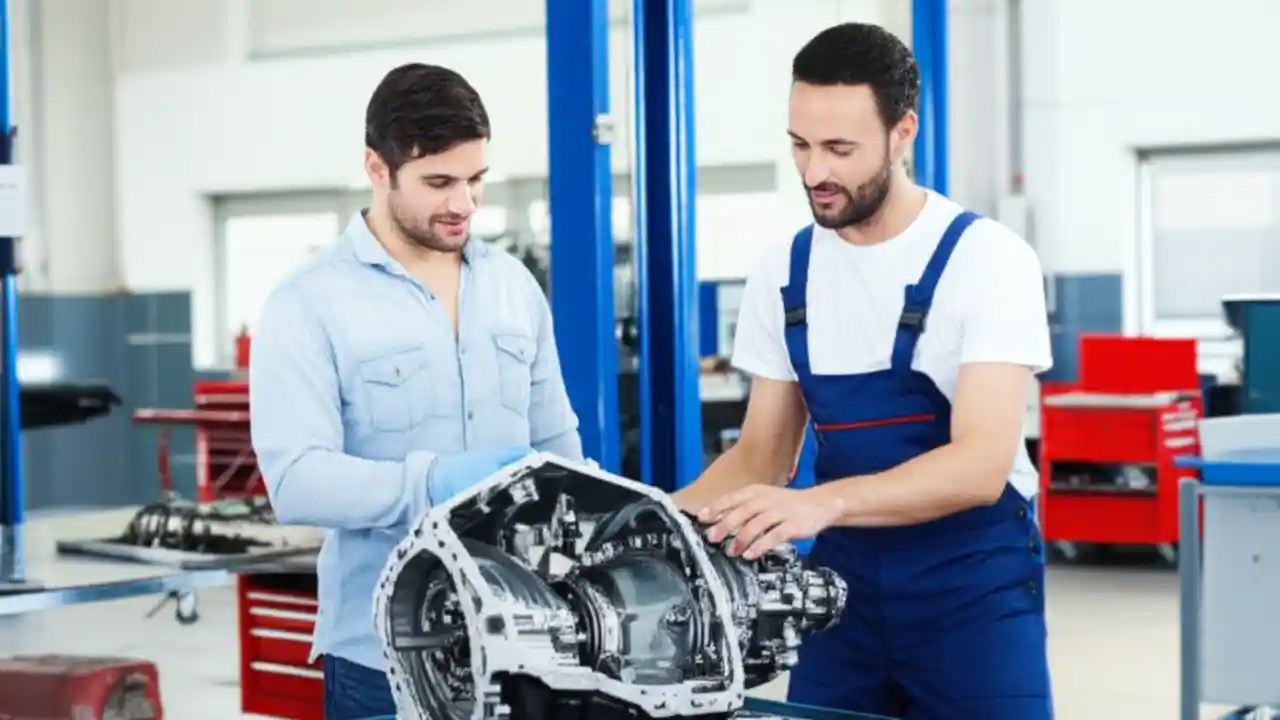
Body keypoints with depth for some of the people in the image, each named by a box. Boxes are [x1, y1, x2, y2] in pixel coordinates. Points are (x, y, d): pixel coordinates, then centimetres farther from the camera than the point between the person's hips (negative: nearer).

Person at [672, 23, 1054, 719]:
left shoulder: (986, 258, -14)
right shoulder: (783, 273, 2)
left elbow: (981, 464, -24)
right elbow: (762, 454, 9)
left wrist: (820, 503, -38)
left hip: (972, 583, -4)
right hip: (842, 578, 5)